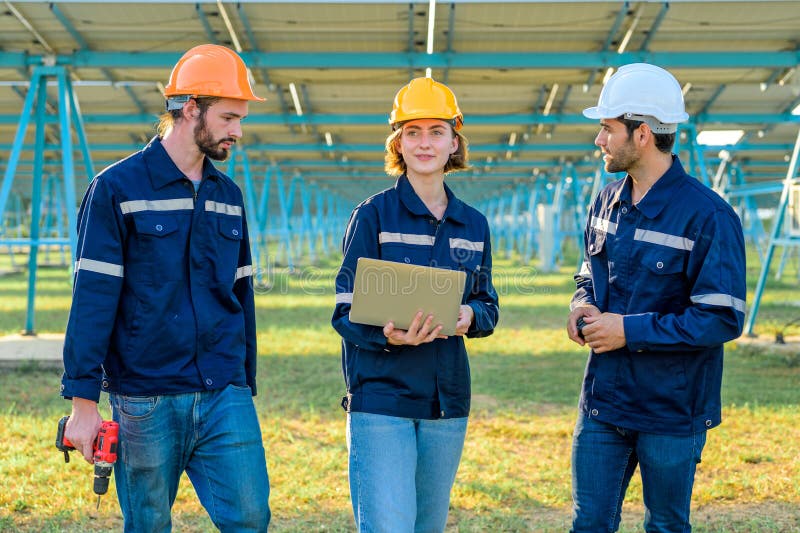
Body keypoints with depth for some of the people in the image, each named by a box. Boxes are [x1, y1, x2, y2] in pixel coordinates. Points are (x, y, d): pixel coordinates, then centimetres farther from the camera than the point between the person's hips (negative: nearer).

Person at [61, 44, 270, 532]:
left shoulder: (228, 195, 13)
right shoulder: (117, 189, -4)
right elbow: (92, 300, -8)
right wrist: (84, 403, -12)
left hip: (225, 396, 4)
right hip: (146, 399, -4)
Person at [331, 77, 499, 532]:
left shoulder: (473, 225, 10)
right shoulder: (374, 215, -3)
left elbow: (488, 306, 15)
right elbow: (346, 312, -5)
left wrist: (469, 316, -9)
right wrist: (390, 337, -25)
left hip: (448, 401, 5)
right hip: (381, 399, -5)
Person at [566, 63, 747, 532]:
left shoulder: (707, 216, -17)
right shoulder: (607, 202, 6)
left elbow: (723, 319, -20)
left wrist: (630, 330, -19)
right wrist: (582, 305, -3)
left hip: (672, 410, -5)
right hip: (603, 401, 6)